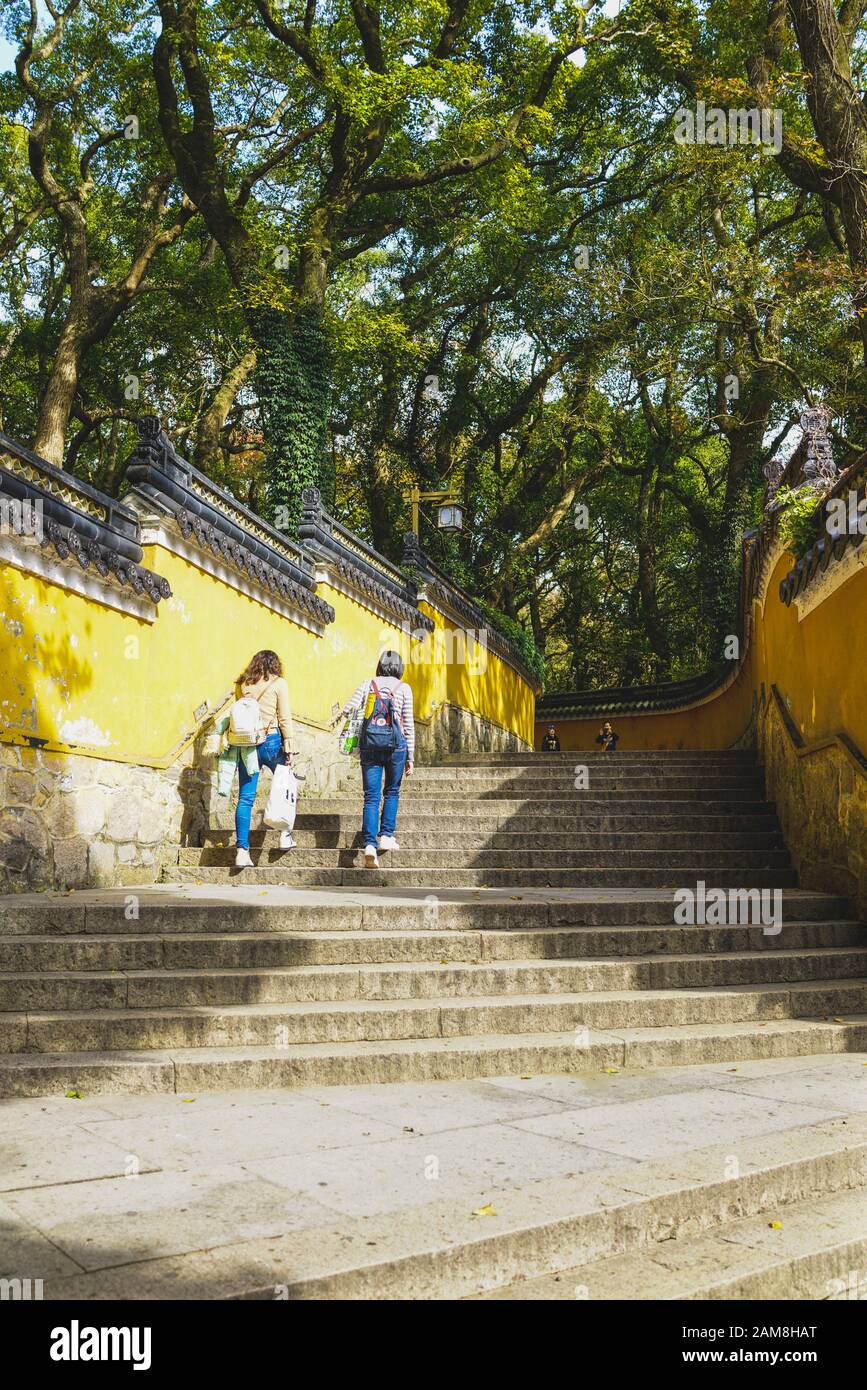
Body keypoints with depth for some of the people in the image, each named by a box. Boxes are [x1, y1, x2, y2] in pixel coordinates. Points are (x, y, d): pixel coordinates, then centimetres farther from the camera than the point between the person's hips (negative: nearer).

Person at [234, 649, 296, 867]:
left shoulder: (242, 684, 10)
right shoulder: (278, 683, 1)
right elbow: (285, 718, -3)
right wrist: (289, 748, -1)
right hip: (270, 741, -3)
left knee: (245, 798, 1)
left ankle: (242, 850, -3)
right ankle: (285, 835, 18)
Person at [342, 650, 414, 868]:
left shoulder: (368, 684, 9)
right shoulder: (404, 688, 5)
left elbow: (347, 709, 0)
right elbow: (408, 724, 4)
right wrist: (410, 756, 9)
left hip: (370, 744, 1)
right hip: (395, 744, -1)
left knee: (371, 796, 0)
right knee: (392, 792, 19)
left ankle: (370, 844, -12)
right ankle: (386, 836, 14)